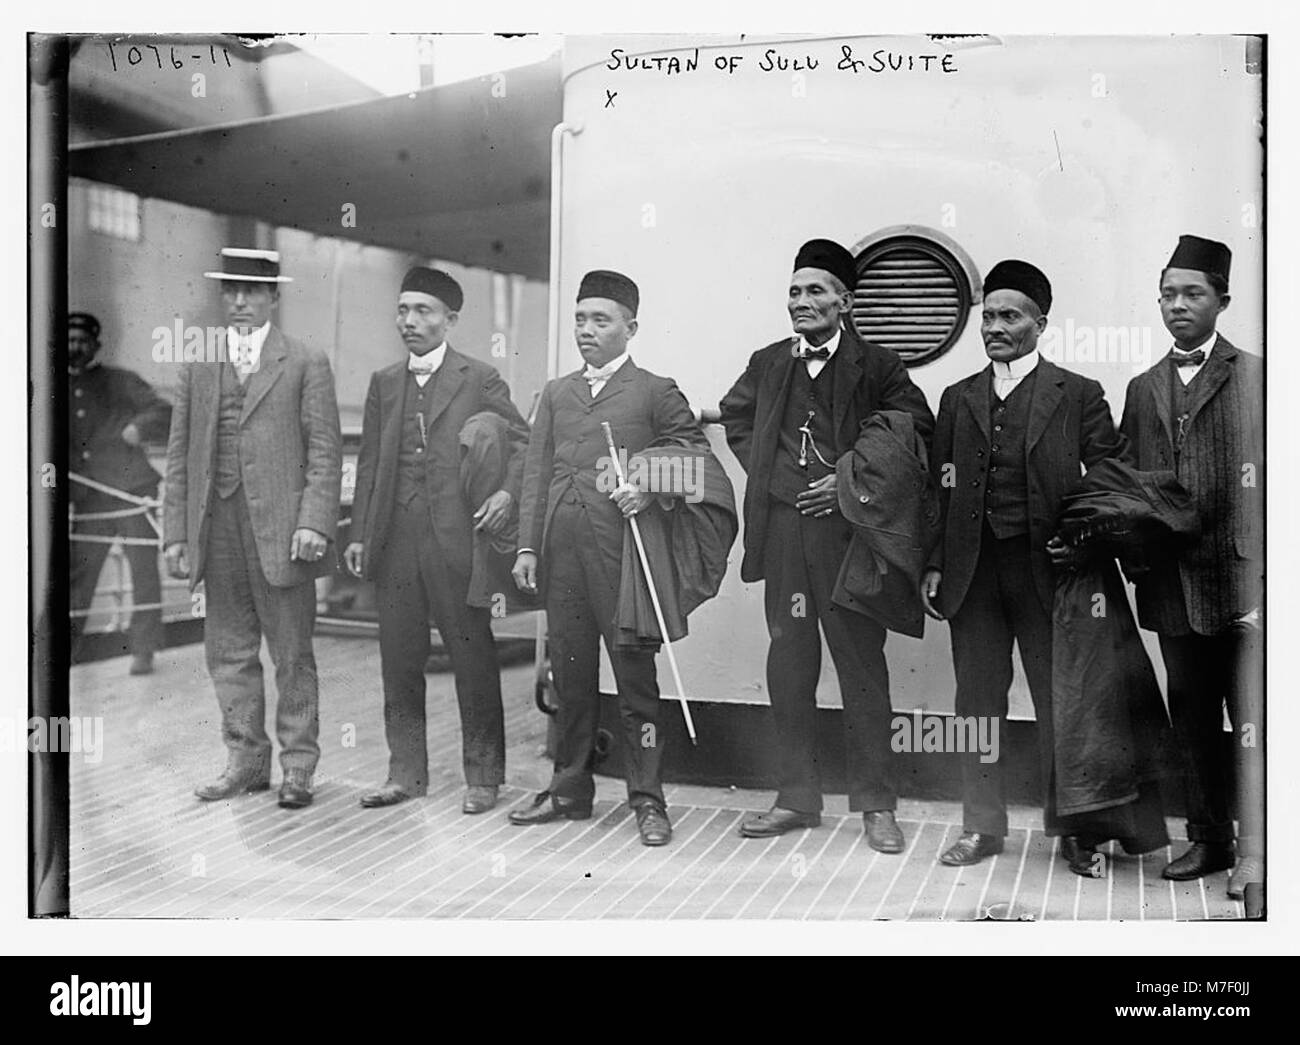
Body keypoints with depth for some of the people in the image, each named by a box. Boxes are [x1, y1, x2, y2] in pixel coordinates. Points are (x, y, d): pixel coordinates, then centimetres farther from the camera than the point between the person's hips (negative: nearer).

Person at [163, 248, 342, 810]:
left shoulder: (306, 363, 3)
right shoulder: (197, 366, 14)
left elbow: (324, 451, -2)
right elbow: (179, 453, 13)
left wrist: (314, 522, -13)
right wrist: (175, 531, 7)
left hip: (280, 528, -4)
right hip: (216, 527, 4)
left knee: (292, 654, 3)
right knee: (228, 651, 9)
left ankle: (297, 766, 13)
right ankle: (246, 760, 21)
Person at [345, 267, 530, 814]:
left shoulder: (480, 379, 2)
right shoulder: (383, 383, 15)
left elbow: (522, 441, 0)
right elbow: (368, 461, 15)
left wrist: (508, 492, -18)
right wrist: (359, 533, 9)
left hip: (456, 538, -4)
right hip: (393, 540, 5)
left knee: (473, 657, 1)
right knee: (399, 660, 9)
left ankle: (483, 776, 13)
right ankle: (406, 772, 21)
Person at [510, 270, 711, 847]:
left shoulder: (656, 392, 4)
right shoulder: (555, 393, 17)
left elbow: (698, 457, 2)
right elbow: (536, 472, 14)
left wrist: (651, 490, -13)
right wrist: (527, 545, 7)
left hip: (623, 552, -4)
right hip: (561, 554, 5)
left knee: (635, 674, -1)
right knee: (570, 674, 11)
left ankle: (647, 799, 8)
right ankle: (570, 788, 24)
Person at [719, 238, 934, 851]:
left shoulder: (876, 367, -1)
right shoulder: (767, 364, 12)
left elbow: (918, 435, -5)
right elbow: (735, 416, 28)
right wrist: (761, 471, 13)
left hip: (847, 527, -4)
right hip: (781, 527, 4)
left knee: (861, 663, 1)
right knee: (788, 662, 9)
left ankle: (875, 804, 12)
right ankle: (796, 797, 20)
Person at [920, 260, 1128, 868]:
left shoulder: (1078, 395, 3)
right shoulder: (958, 399, 12)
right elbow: (940, 491, 11)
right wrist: (935, 565, 4)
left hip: (1047, 567, -3)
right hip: (973, 570, 3)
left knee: (1059, 702, 4)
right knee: (977, 701, 8)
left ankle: (1070, 829, 19)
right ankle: (982, 826, 20)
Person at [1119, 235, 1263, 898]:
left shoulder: (1255, 377, 1)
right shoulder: (1143, 389, 15)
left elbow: (1274, 476, -5)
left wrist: (1265, 569, -12)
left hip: (1240, 575, -5)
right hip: (1171, 581, 5)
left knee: (1251, 713, -4)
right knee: (1191, 718, 12)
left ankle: (1253, 853, 1)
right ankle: (1207, 840, 23)